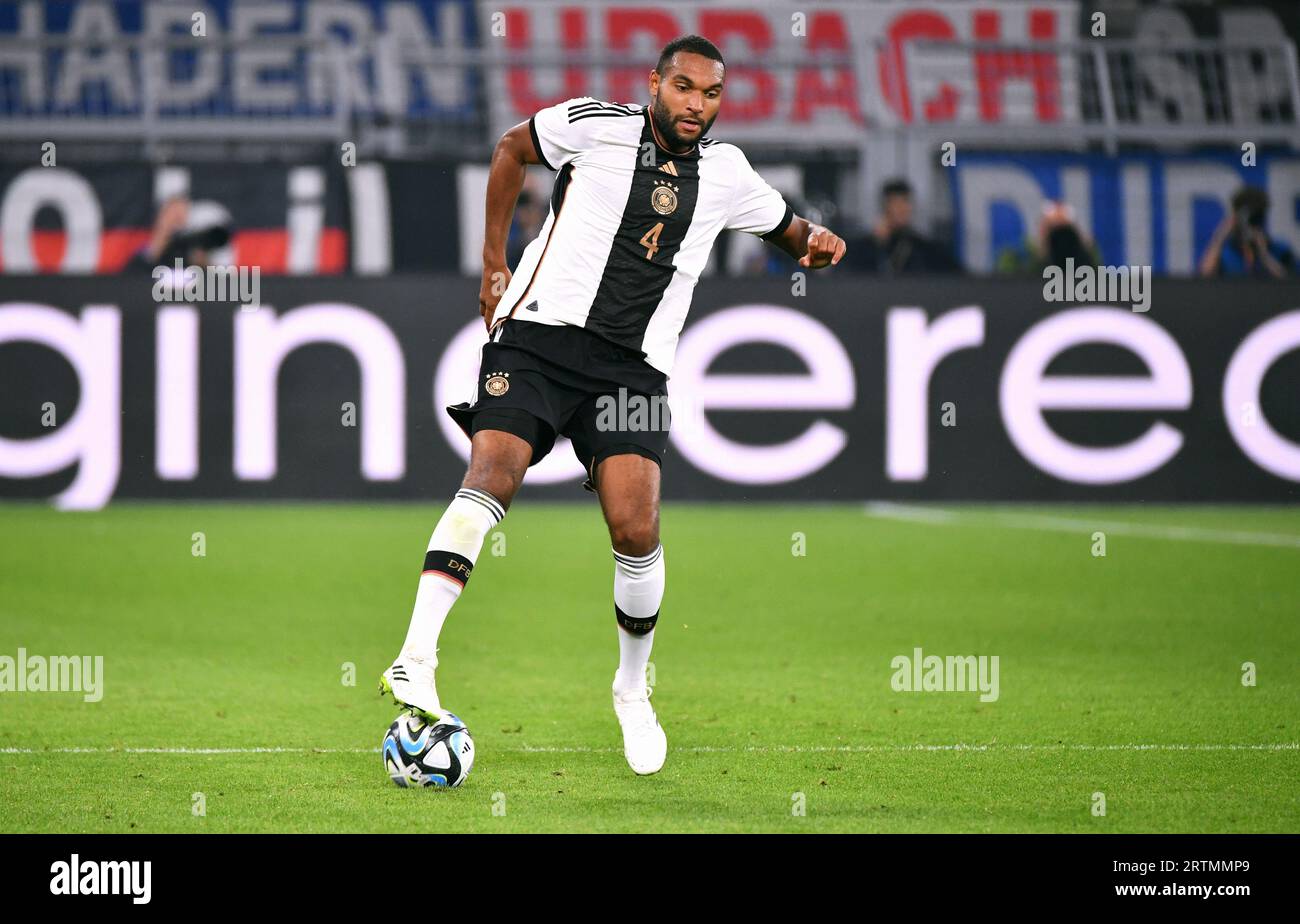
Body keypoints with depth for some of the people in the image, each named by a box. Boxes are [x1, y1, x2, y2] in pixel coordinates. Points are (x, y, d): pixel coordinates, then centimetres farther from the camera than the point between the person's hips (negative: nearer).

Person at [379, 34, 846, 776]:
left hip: (634, 367, 2)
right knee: (492, 474, -25)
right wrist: (494, 262, 16)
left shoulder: (726, 173, 11)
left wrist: (815, 241, 3)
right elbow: (512, 147, 18)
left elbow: (788, 229, 29)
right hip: (541, 335, -2)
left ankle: (633, 689, 13)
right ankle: (416, 659, -33)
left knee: (637, 532, -13)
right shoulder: (596, 125, 2)